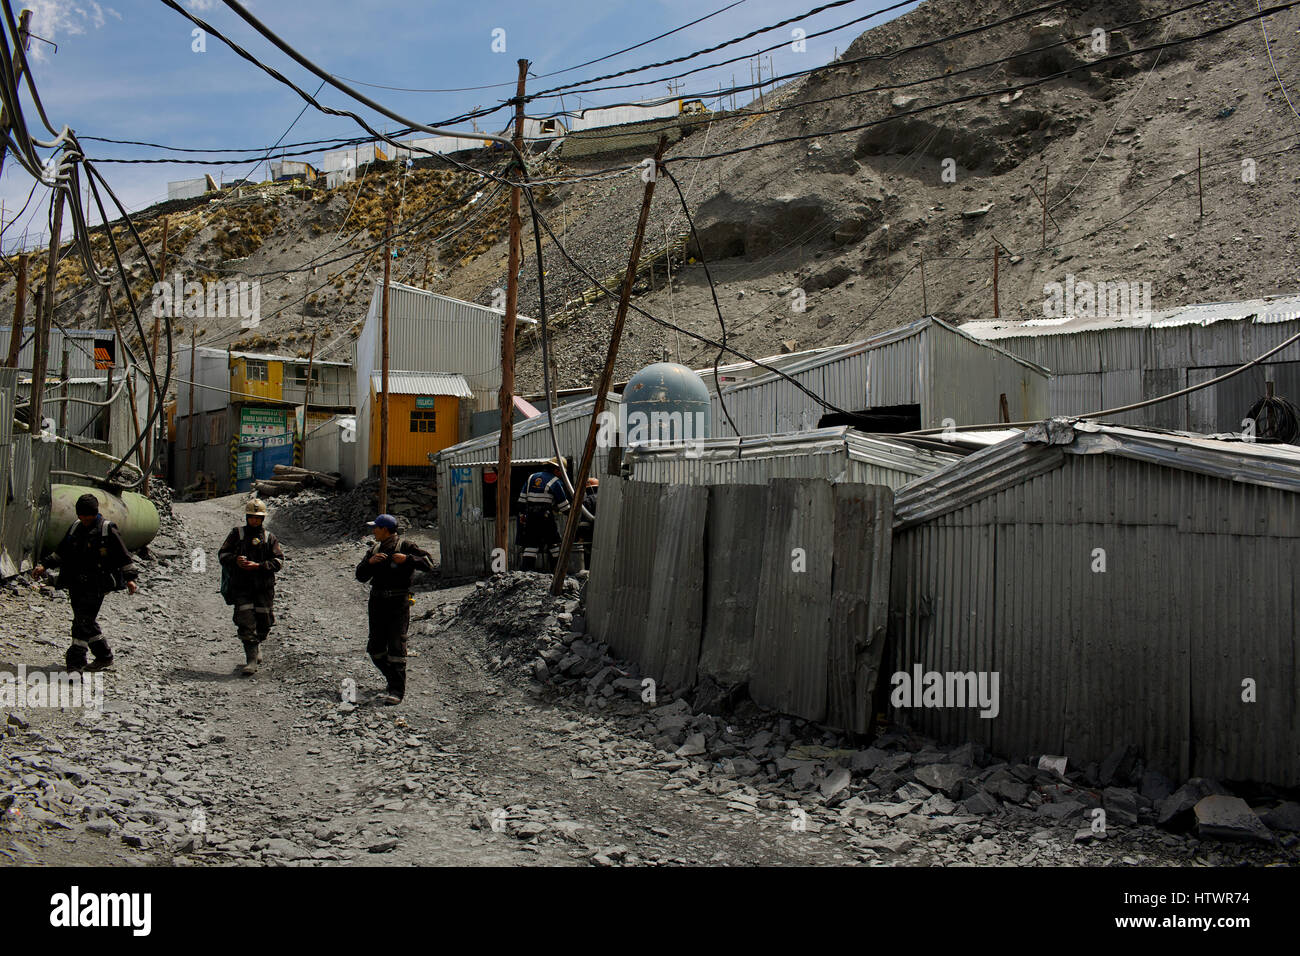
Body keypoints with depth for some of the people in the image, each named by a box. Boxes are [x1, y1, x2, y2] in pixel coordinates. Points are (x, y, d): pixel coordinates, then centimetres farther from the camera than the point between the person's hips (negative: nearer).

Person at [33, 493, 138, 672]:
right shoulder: (75, 528, 12)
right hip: (76, 583, 6)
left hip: (96, 585, -6)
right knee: (86, 622, 10)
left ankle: (75, 662, -12)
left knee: (83, 621, -12)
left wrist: (130, 578, -9)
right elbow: (61, 553, 24)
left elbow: (123, 557, -1)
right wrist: (44, 566, 14)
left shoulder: (107, 530, -4)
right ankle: (104, 656, 24)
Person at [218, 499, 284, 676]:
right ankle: (252, 660, -8)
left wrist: (258, 566, -13)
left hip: (264, 586, 1)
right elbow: (222, 554, 8)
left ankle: (256, 644, 36)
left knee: (264, 622, 6)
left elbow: (278, 560, 2)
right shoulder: (236, 534, 8)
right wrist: (235, 560, -14)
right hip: (241, 586, -1)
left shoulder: (269, 537, 9)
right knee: (246, 622, -10)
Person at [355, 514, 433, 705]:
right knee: (375, 648, 8)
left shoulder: (405, 546, -2)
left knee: (396, 646, -10)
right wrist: (370, 562, -9)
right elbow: (361, 576, 10)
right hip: (377, 601, 6)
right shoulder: (374, 550, 16)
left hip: (398, 602, -6)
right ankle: (393, 680, 28)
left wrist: (407, 559, -21)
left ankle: (397, 691, -8)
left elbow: (428, 562, -9)